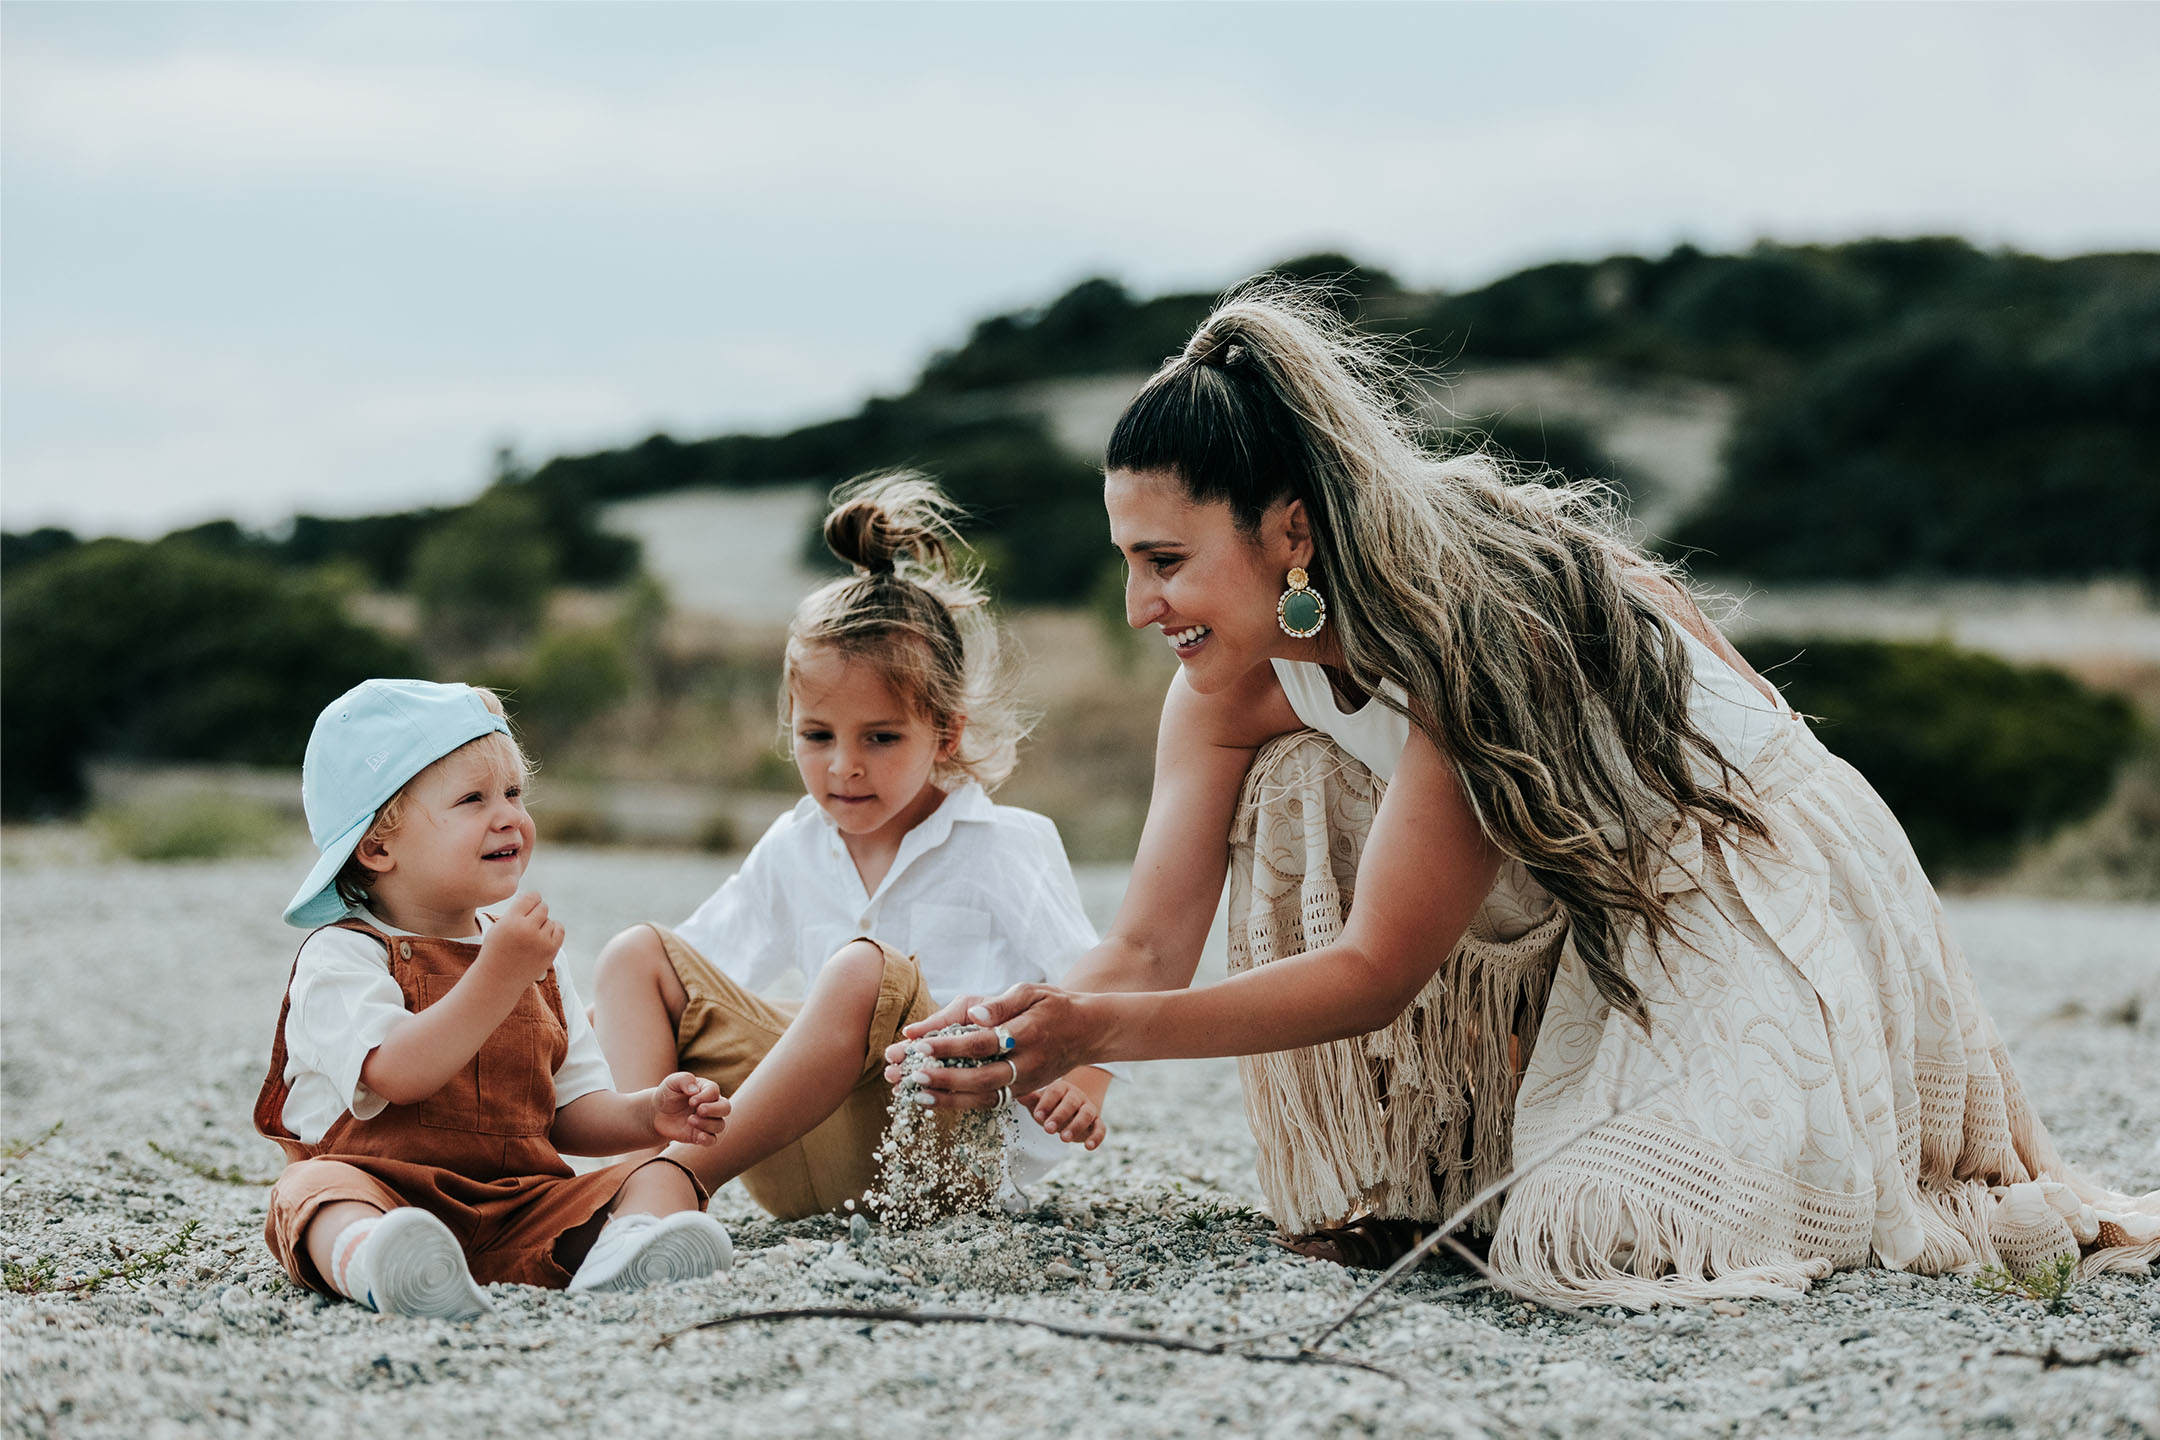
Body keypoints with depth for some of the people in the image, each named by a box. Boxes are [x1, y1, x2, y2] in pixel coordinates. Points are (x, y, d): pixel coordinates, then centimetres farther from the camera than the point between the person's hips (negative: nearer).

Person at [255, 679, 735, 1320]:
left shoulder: (532, 959, 19)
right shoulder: (341, 956, -2)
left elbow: (569, 1110, 18)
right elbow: (396, 1075, -20)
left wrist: (648, 1112, -3)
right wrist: (497, 977, -26)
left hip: (519, 1207, 5)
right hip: (388, 1187, -5)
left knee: (660, 1176, -14)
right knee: (319, 1186, -34)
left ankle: (615, 1254, -49)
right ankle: (369, 1262, -69)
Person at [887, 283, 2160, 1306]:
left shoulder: (1481, 620, -32)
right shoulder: (1234, 685, -8)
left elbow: (1377, 971, -30)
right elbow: (1149, 950, -11)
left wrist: (1098, 1031, -38)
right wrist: (1009, 1041, -32)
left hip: (1774, 906, -8)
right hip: (1588, 920, 8)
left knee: (1596, 1243, -26)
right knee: (1297, 787, -11)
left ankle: (2041, 1206, -1)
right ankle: (1404, 1198, 1)